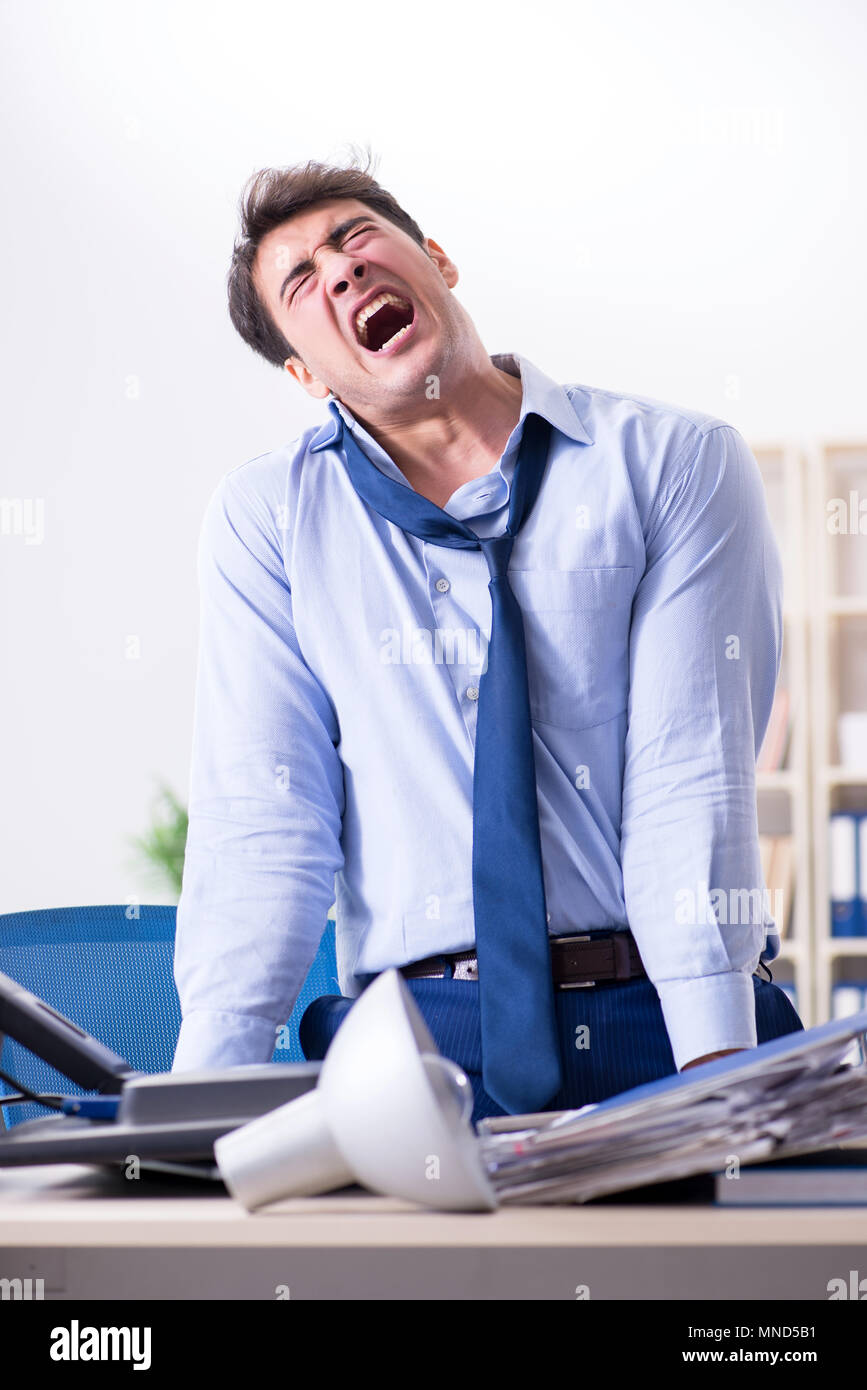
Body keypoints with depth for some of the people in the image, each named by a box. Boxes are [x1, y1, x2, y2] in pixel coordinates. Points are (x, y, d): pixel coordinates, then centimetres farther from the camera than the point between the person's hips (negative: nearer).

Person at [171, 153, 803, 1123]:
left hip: (656, 1032, 0)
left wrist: (718, 1072, -18)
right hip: (416, 1040, 1)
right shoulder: (264, 518, 9)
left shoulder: (679, 461, 5)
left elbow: (692, 775, -6)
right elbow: (261, 818, 1)